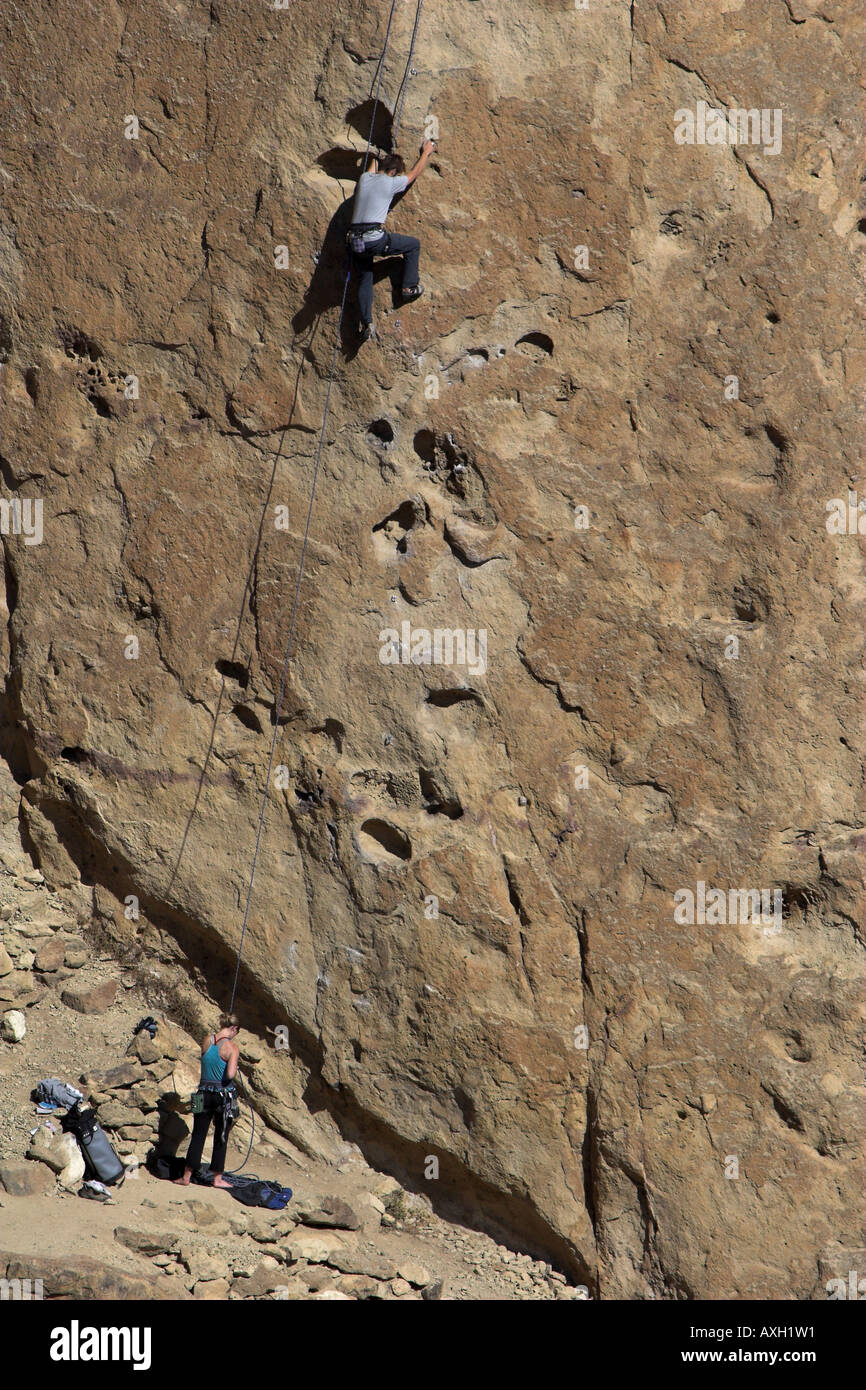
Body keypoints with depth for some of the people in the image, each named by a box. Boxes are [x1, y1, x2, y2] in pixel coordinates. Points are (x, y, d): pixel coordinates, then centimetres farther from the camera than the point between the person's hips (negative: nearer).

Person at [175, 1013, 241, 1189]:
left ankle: (187, 1177, 16)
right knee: (221, 1137, 10)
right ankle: (218, 1178, 16)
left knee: (198, 1135, 12)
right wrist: (235, 1071, -2)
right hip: (224, 1095, -3)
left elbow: (204, 1066, 10)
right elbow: (230, 1075, -22)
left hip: (204, 1094, 4)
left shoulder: (207, 1041, -1)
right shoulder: (232, 1047, -14)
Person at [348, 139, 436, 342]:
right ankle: (409, 287, 18)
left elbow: (373, 171, 42)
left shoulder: (364, 178, 14)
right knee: (413, 244, 14)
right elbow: (414, 173, 17)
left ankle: (366, 323, 4)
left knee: (364, 280, 15)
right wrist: (426, 153, 33)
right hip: (375, 239, -6)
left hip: (355, 241, 6)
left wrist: (376, 158, 63)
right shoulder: (390, 183, -1)